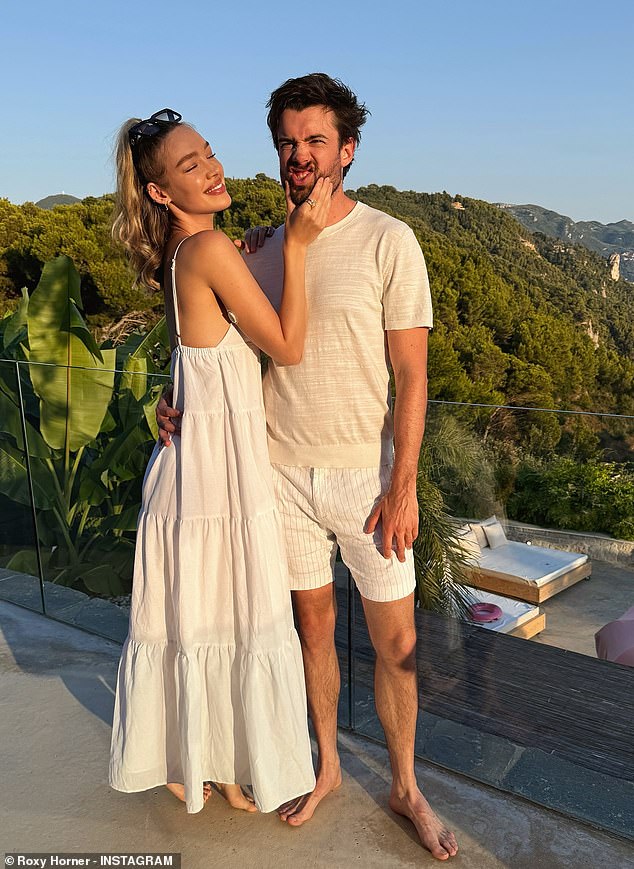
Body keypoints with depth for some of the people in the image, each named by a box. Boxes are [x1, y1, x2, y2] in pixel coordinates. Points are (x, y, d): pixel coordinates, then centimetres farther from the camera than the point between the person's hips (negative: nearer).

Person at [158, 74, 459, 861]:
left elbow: (411, 374, -9)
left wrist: (402, 486, -13)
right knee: (312, 625, 16)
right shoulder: (261, 248, 5)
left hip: (366, 472, -3)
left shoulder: (388, 242, -8)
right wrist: (184, 403, -7)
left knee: (396, 641, 7)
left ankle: (405, 785, 30)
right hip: (283, 470, 3)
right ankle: (326, 766, 37)